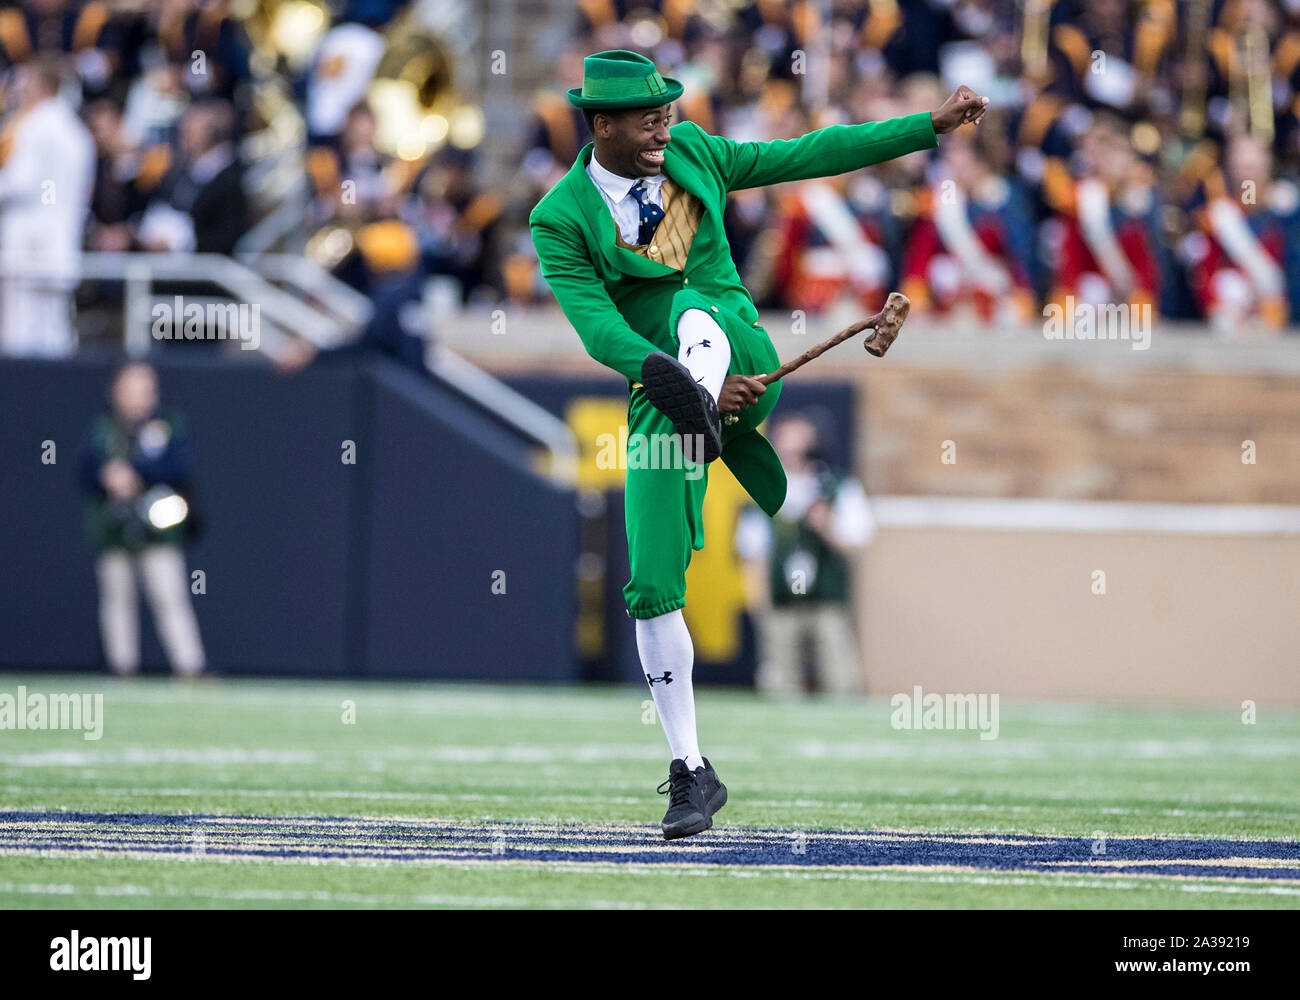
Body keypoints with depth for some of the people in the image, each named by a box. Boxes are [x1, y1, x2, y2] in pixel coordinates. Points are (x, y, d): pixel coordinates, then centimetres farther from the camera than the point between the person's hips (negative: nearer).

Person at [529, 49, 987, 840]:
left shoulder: (691, 154, 4)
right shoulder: (562, 221, -8)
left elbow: (805, 155, 9)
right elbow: (600, 331, -18)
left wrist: (931, 126, 6)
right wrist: (684, 386, -31)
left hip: (742, 361, 1)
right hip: (658, 388, -1)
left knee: (694, 308, -32)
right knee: (653, 588, -8)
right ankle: (692, 774, 0)